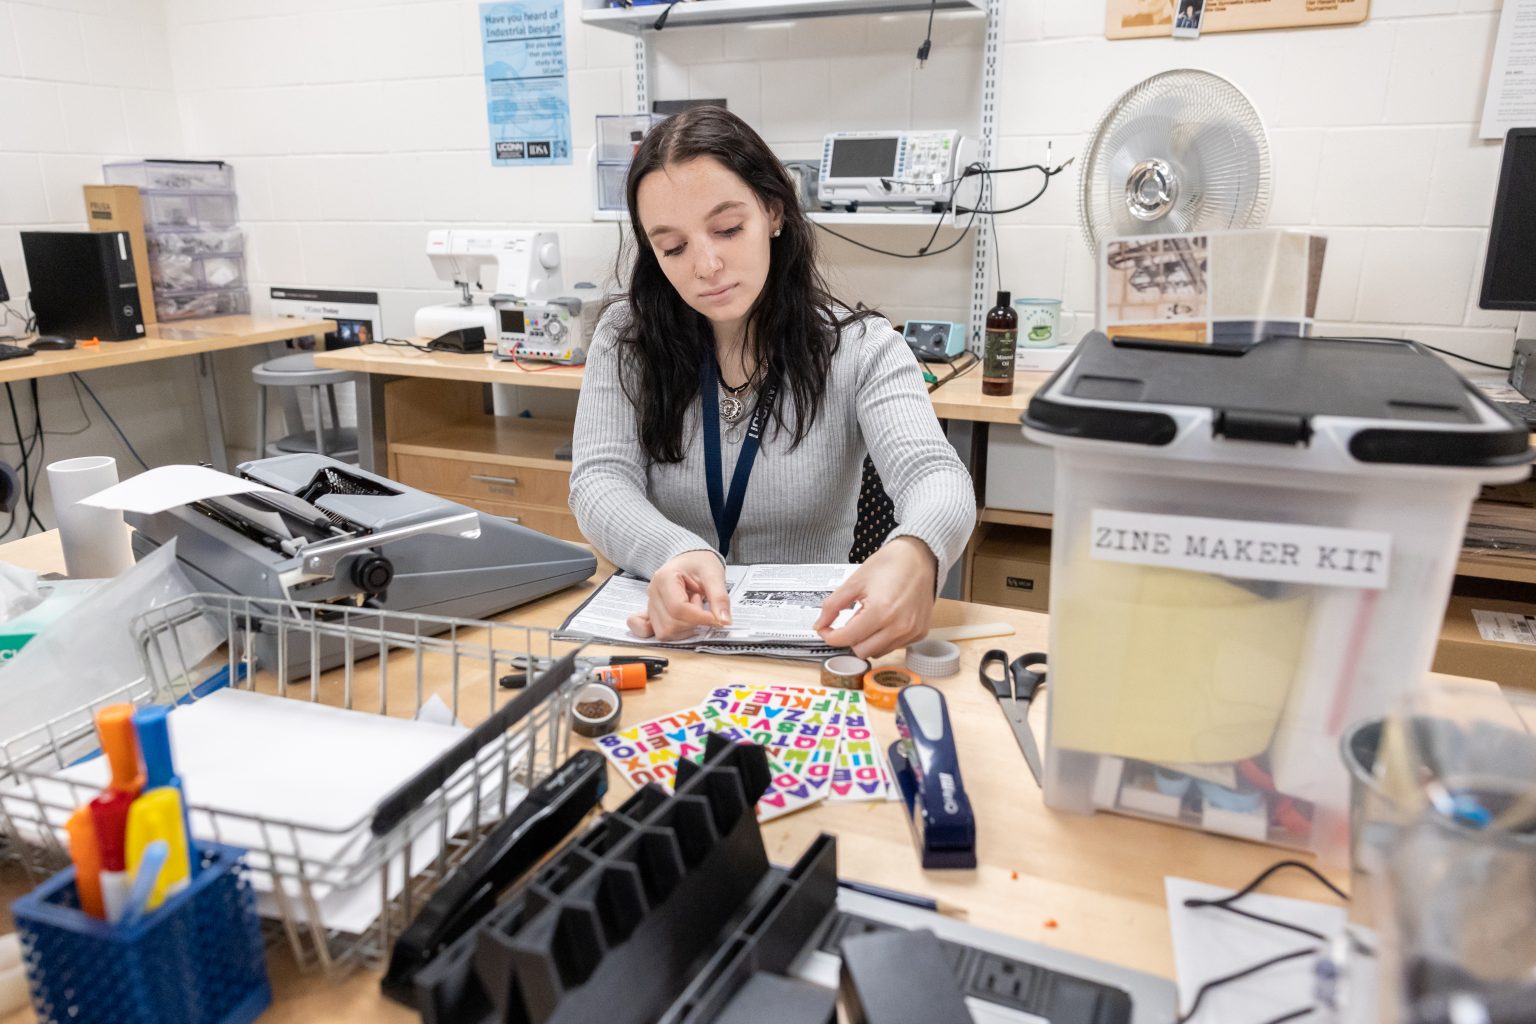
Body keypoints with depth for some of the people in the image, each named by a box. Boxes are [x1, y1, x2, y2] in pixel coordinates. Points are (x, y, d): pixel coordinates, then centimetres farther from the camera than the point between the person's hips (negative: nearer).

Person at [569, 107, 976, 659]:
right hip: (667, 631, 2)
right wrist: (674, 554, -33)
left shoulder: (862, 349, -6)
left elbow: (938, 478, -20)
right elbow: (600, 481, -10)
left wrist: (914, 555, -45)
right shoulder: (626, 338, 1)